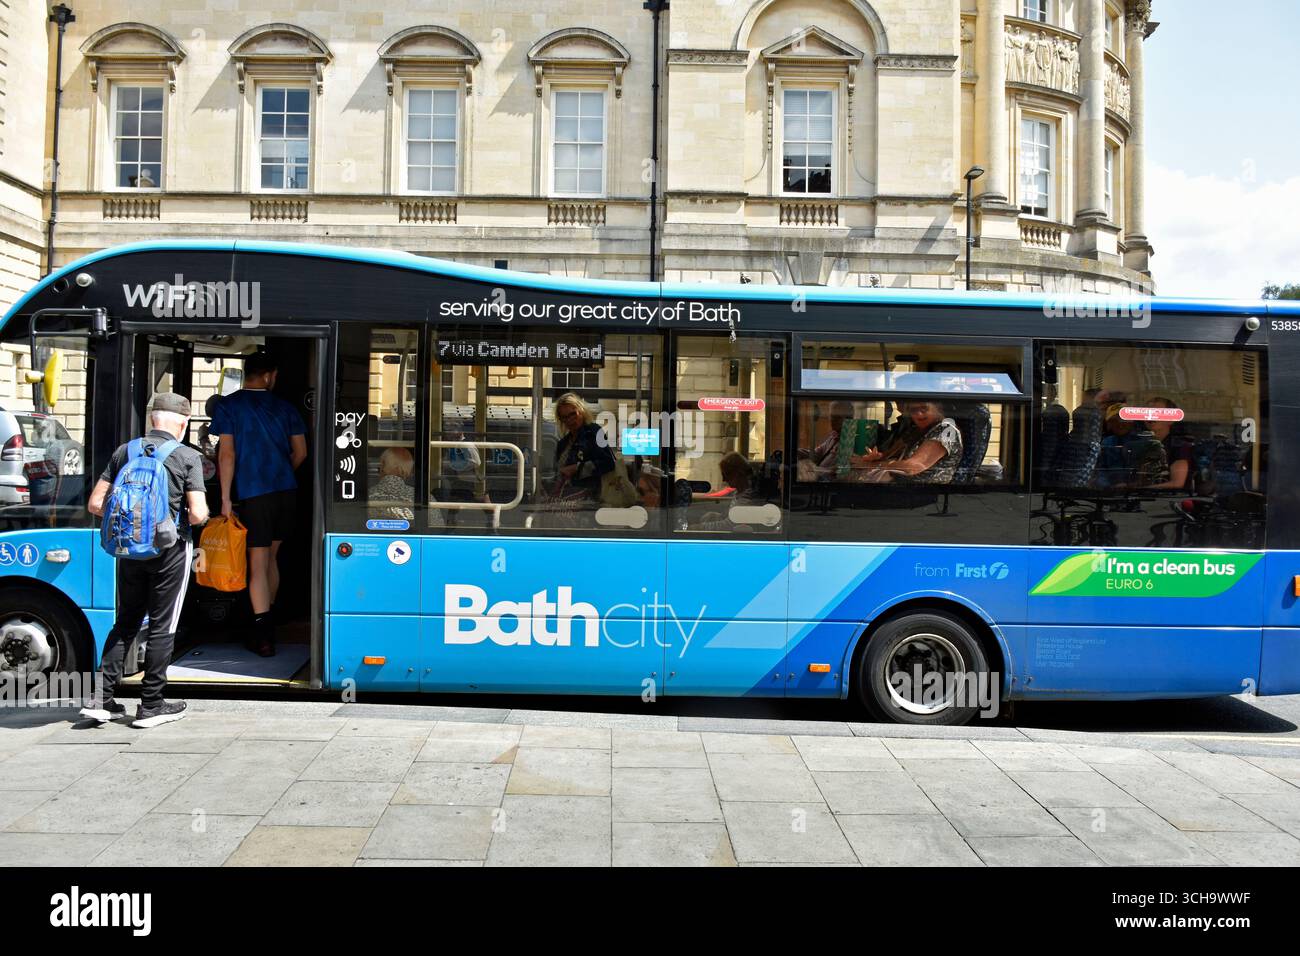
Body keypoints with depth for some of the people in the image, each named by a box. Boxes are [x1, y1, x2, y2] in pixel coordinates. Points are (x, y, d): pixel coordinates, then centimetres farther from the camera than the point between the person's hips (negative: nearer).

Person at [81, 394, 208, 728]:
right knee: (162, 627, 5)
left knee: (125, 623, 17)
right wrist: (199, 516, 7)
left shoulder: (125, 452, 4)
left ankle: (101, 698, 13)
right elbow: (197, 514, -16)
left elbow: (95, 505, 4)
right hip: (170, 550, -4)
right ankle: (151, 706, 12)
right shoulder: (187, 457, -9)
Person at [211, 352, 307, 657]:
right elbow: (300, 453, 11)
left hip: (253, 494, -4)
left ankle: (263, 634, -10)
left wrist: (225, 498, -7)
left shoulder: (227, 406, -1)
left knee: (257, 564, -2)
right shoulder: (285, 408, 9)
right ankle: (268, 621, 28)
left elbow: (227, 454, -8)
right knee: (270, 558, 18)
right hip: (287, 492, 4)